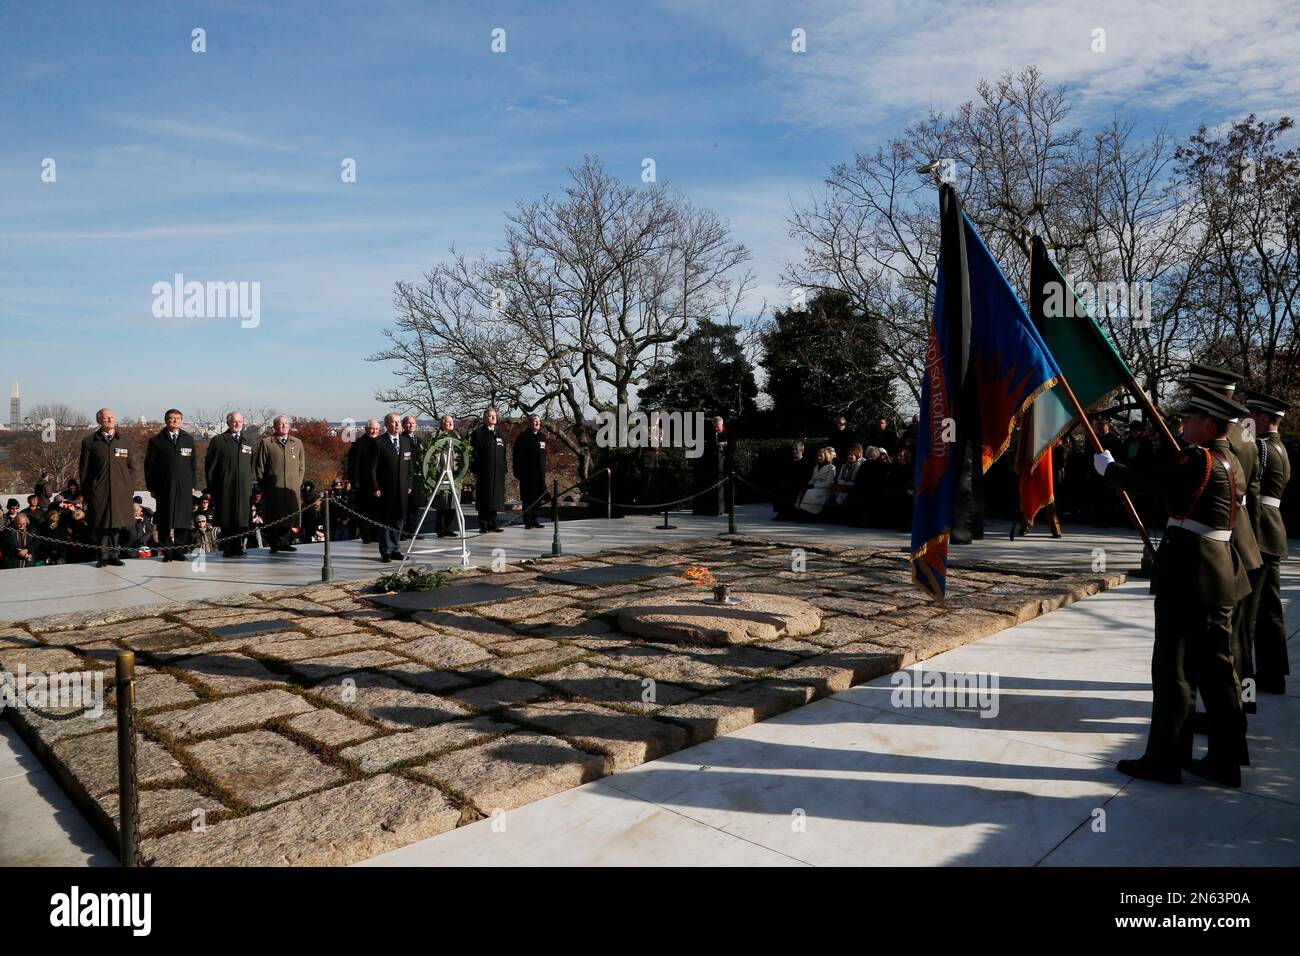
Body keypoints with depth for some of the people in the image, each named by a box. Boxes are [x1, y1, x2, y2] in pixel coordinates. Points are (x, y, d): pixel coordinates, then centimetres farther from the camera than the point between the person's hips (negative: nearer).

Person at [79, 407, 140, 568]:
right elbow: (83, 468, 5)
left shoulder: (125, 442, 11)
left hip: (120, 492, 2)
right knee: (101, 524, 0)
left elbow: (134, 466, 13)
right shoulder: (89, 442, 4)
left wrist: (129, 486, 5)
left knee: (117, 523, 4)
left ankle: (113, 554, 13)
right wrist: (86, 491, 1)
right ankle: (104, 555, 9)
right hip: (98, 492, -2)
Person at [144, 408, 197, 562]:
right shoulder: (156, 441, 4)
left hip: (184, 487, 2)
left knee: (184, 521, 1)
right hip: (163, 487, -2)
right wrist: (151, 487, 0)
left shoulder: (188, 439, 11)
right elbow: (149, 466, 5)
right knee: (165, 521, 1)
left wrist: (193, 484, 6)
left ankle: (180, 550, 9)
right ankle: (167, 551, 9)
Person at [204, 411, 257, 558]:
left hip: (244, 487, 3)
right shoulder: (218, 441, 4)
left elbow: (254, 464, 14)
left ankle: (238, 546, 9)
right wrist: (210, 487, -1)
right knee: (226, 520, 0)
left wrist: (253, 484, 7)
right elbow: (209, 466, 3)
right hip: (224, 488, -3)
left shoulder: (250, 441, 14)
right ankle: (228, 549, 7)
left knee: (242, 518, 1)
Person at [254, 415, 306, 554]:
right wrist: (262, 485, 1)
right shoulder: (266, 443, 3)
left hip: (292, 489, 3)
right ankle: (273, 544, 7)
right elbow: (258, 466, 4)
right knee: (272, 517, -2)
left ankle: (284, 542, 15)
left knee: (289, 516, 3)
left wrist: (298, 483, 8)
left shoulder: (297, 443, 13)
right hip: (272, 489, -3)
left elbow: (302, 466, 16)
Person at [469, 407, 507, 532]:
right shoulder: (478, 433, -1)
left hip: (498, 472, 6)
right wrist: (475, 471, -12)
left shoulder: (499, 434, 17)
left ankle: (492, 523, 15)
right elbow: (473, 453, -6)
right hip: (484, 472, -5)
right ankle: (483, 525, 4)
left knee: (495, 497, 7)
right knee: (484, 498, -1)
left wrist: (504, 470, 13)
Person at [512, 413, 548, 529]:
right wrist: (517, 470, -9)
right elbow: (516, 454, -5)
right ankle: (528, 521, 5)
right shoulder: (522, 436, -3)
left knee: (538, 497, 7)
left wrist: (544, 469, 14)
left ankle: (534, 519, 17)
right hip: (526, 473, -5)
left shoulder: (543, 437, 13)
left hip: (540, 472, 5)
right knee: (527, 497, 0)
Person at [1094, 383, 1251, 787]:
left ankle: (1164, 759, 8)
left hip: (1187, 574, -9)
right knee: (1218, 667, 13)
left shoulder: (1197, 460, -16)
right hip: (1223, 572, 9)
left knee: (1174, 668, -1)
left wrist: (1107, 466, 6)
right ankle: (1225, 761, 21)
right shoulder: (1231, 461, 12)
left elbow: (1143, 480, -11)